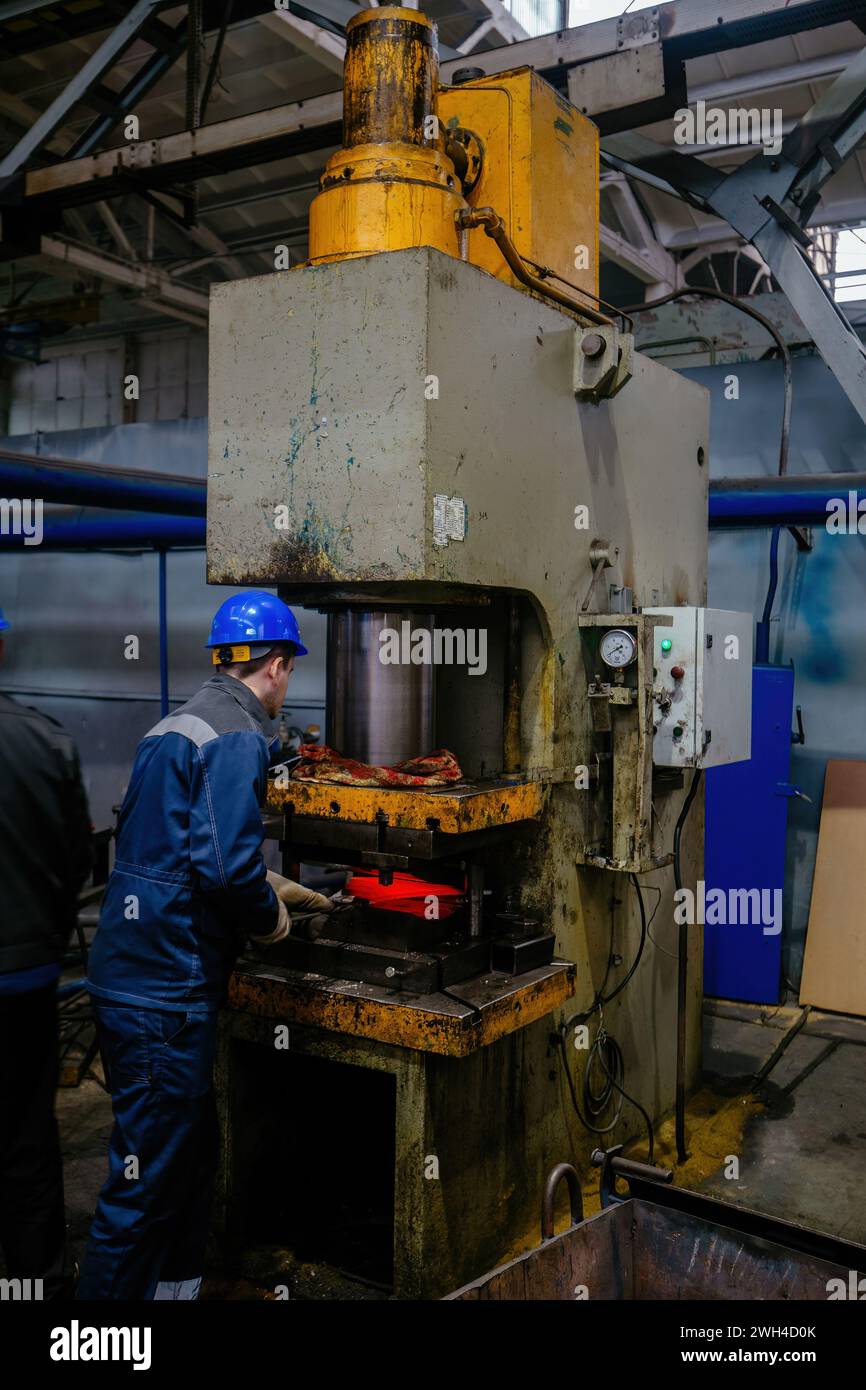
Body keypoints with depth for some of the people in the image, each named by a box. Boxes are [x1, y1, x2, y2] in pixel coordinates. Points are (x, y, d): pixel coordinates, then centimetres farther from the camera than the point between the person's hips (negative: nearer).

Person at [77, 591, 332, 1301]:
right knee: (148, 1181, 1)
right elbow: (226, 863, -27)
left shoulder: (175, 726, 15)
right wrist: (269, 915, -7)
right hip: (166, 991, -10)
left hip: (135, 976, 10)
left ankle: (177, 1285, 38)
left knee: (194, 1154, 23)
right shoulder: (237, 736, -15)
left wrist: (272, 887, 30)